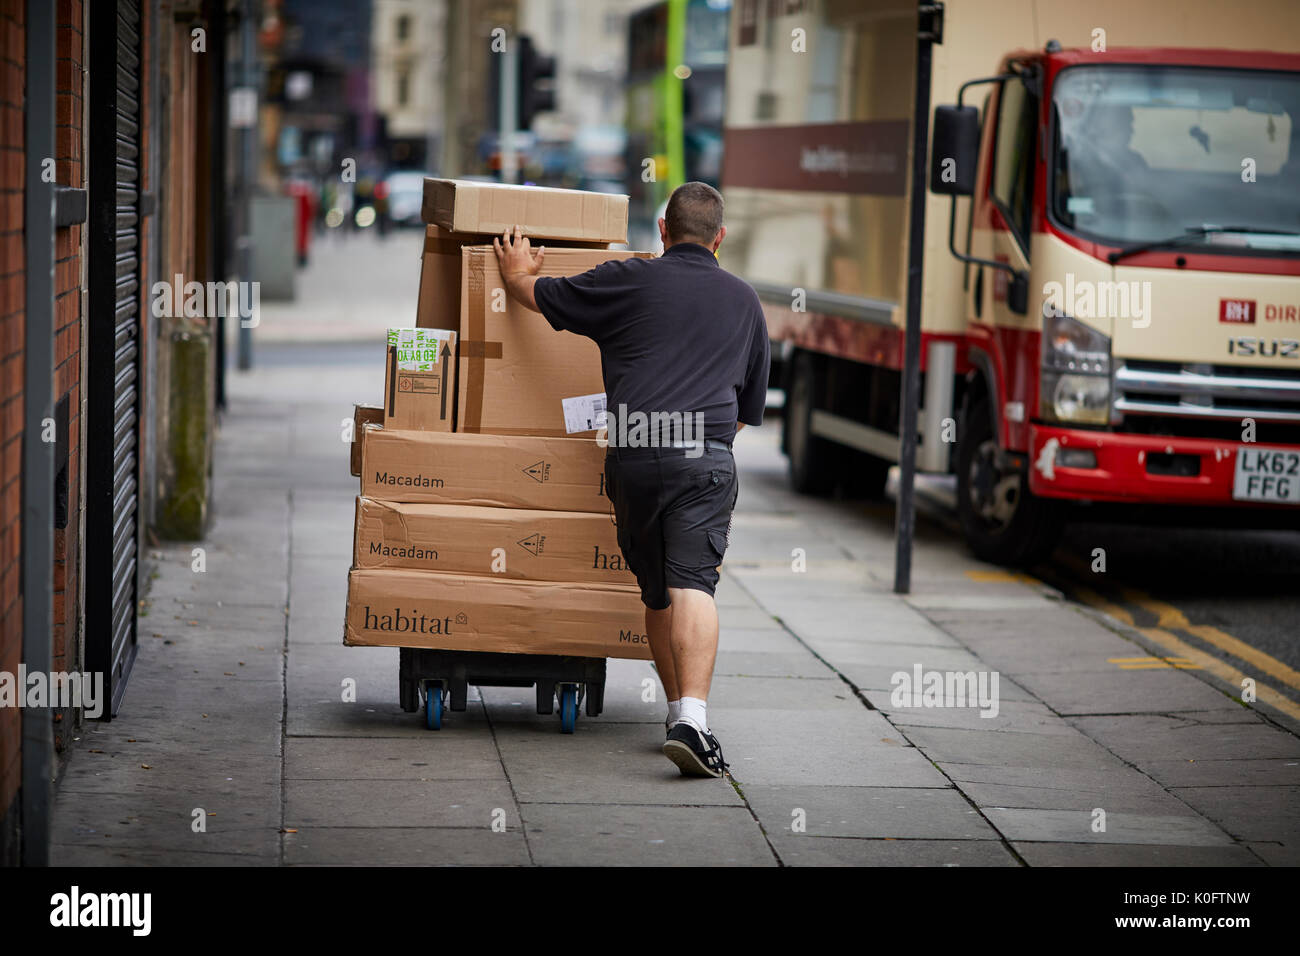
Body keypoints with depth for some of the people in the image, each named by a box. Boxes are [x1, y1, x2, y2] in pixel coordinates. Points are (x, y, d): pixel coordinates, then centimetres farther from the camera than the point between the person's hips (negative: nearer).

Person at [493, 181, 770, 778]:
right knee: (692, 585, -11)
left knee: (656, 592, 14)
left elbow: (537, 295, 20)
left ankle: (679, 713, 24)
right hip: (704, 457, -1)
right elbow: (748, 407, 28)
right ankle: (692, 718, -28)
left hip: (631, 455, 1)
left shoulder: (630, 281, 10)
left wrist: (517, 274, 43)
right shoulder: (743, 300, 19)